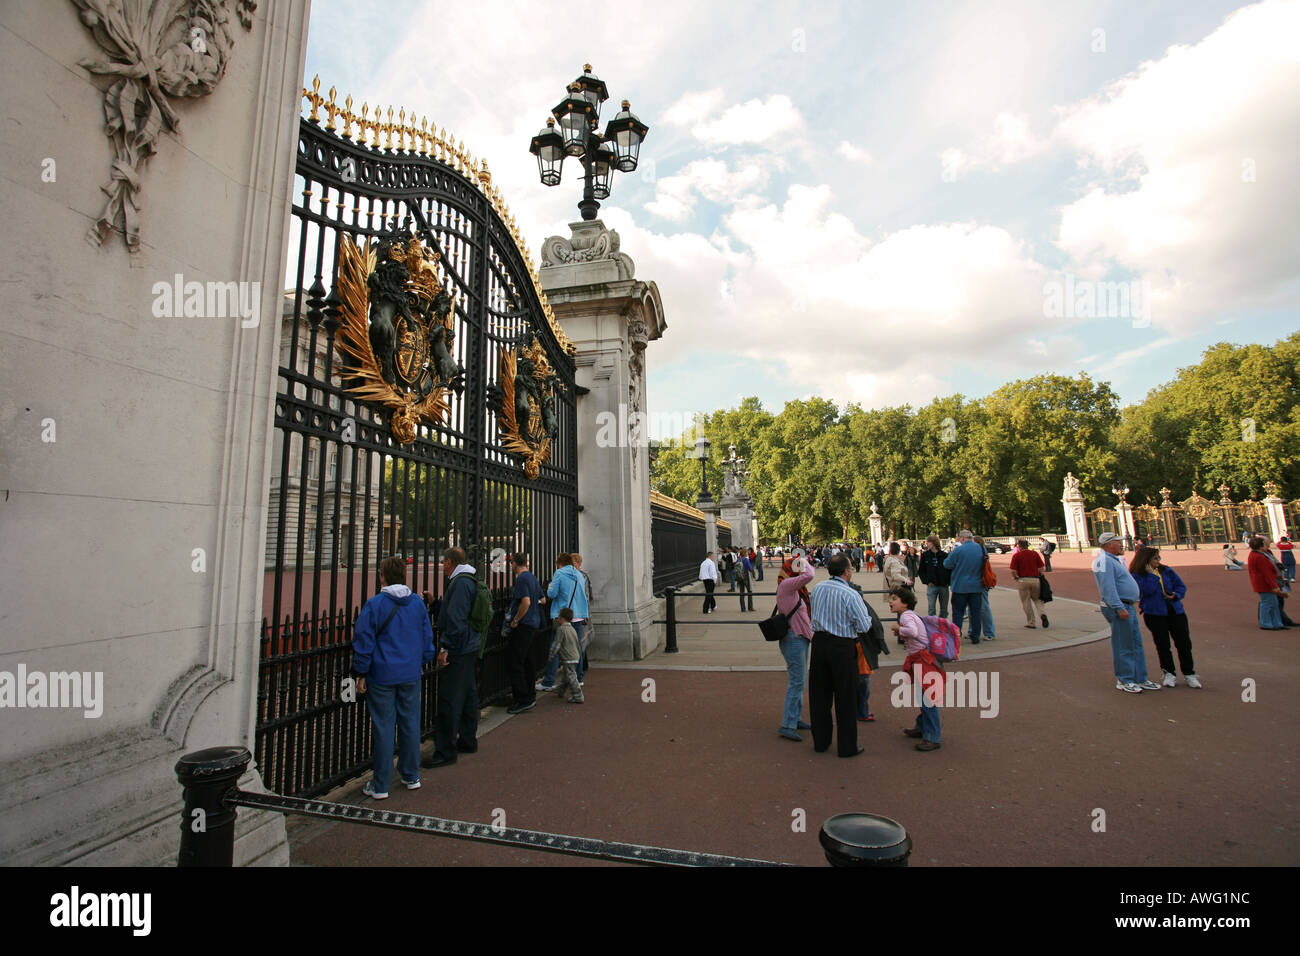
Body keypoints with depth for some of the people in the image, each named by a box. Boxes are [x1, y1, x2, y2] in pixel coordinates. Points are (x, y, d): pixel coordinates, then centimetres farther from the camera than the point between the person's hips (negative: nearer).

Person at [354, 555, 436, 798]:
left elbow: (364, 642, -8)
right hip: (411, 674, 4)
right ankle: (411, 776, 27)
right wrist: (422, 664, 22)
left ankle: (380, 785, 17)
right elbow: (427, 638, 10)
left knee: (383, 728, 5)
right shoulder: (418, 603, 2)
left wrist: (361, 674, 1)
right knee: (410, 724, 13)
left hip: (382, 676, -4)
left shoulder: (374, 605, -11)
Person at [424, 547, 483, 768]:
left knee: (449, 701, -4)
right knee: (468, 694, 17)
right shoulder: (469, 581, 14)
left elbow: (456, 619, -23)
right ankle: (468, 740, 29)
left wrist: (445, 648, -21)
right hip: (470, 648, 11)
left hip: (457, 651, -10)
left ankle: (446, 751, 3)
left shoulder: (460, 583, -18)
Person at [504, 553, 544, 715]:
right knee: (527, 661, 17)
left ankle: (523, 700, -5)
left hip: (522, 626, -10)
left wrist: (515, 620, -16)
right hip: (534, 624, 10)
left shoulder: (522, 578, -15)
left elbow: (526, 602, -25)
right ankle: (530, 696, 23)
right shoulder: (533, 577, 13)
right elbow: (541, 599, 22)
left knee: (514, 663, -5)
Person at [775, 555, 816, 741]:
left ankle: (795, 718, 30)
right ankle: (787, 725, -1)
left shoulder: (797, 589, 12)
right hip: (793, 639, -10)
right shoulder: (785, 585, -16)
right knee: (796, 682, -8)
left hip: (802, 638, 10)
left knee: (800, 680, 18)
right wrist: (805, 563, -10)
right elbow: (808, 575, -26)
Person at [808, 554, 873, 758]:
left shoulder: (817, 589, 2)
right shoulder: (851, 595, -16)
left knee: (819, 694, 14)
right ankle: (847, 746, 19)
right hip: (843, 647, -5)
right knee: (845, 697, 8)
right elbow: (864, 626, -11)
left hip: (819, 642, 5)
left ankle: (820, 742, 27)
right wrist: (867, 616, 9)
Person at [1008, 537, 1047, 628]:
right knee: (1037, 599, 18)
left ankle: (1031, 622, 11)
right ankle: (1042, 614, -7)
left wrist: (1014, 577, 9)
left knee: (1026, 602, 6)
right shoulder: (1035, 553, 5)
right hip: (1035, 579, 3)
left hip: (1023, 580, -3)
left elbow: (1013, 571, -10)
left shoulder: (1016, 556, -5)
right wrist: (1040, 576, 18)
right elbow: (1041, 568, 3)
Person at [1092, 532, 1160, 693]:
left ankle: (1140, 679, 23)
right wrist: (1119, 608, -26)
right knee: (1124, 646, -3)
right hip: (1118, 607, -11)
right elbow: (1108, 587, -23)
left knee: (1136, 644, 15)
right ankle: (1123, 681, 6)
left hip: (1128, 607, 11)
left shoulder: (1113, 560, 19)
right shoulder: (1104, 561, -16)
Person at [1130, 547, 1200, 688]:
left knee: (1184, 642, 4)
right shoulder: (1138, 576, -7)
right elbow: (1147, 590, -19)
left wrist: (1175, 595, -9)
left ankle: (1189, 674, 18)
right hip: (1154, 614, -4)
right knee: (1162, 644, 4)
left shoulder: (1167, 571, 8)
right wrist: (1151, 574, -20)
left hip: (1175, 611, 4)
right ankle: (1169, 674, 17)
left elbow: (1181, 586, 10)